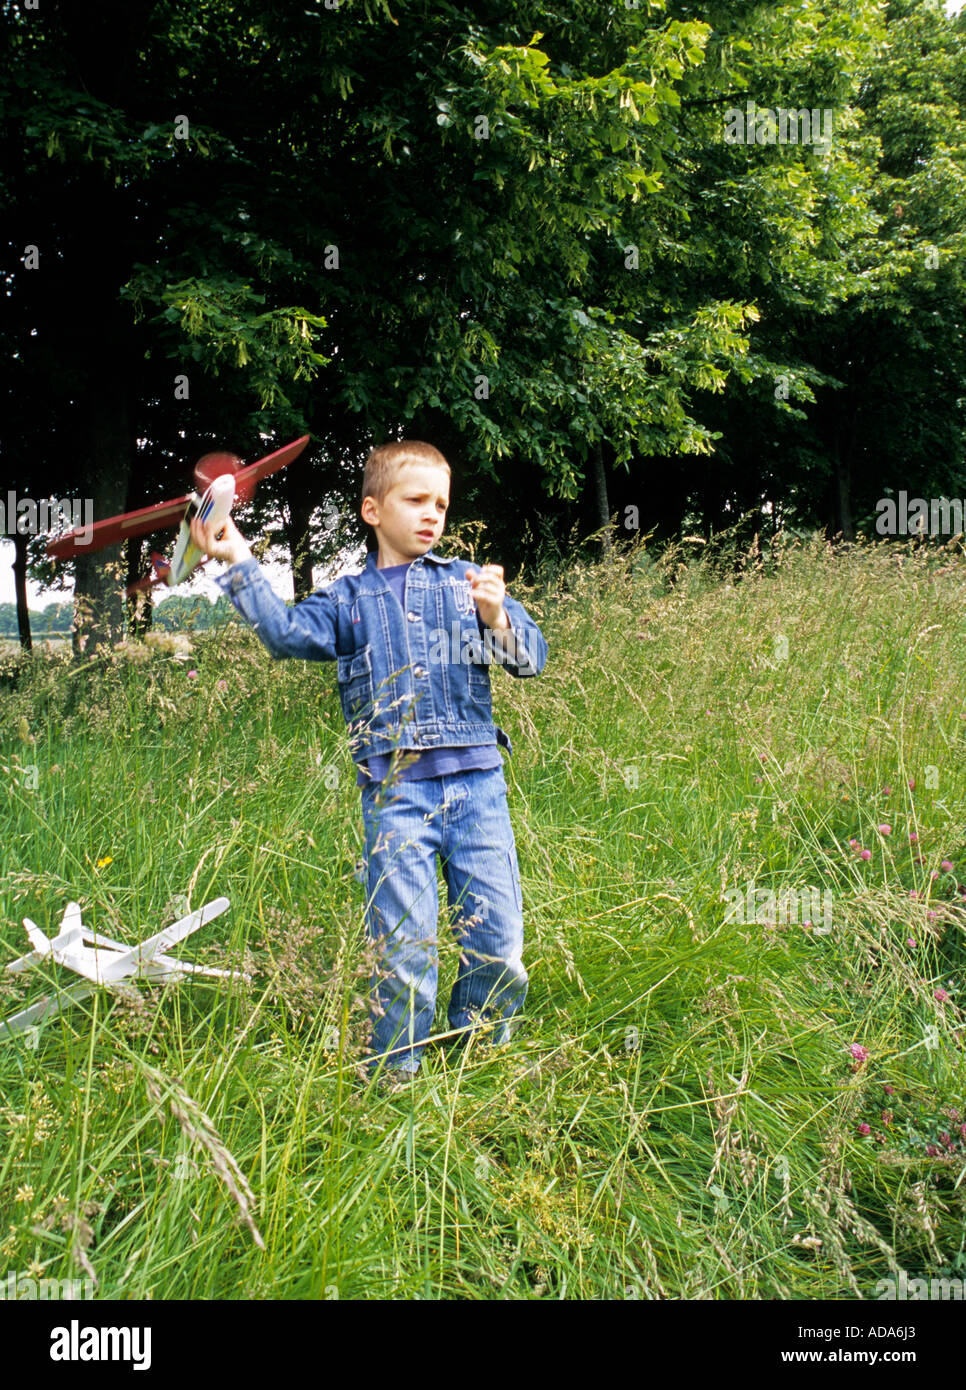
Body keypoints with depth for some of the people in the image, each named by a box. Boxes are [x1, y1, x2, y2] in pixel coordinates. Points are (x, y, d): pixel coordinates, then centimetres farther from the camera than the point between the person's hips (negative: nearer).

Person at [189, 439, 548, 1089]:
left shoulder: (469, 581, 11)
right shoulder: (350, 599, 12)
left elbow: (532, 657, 4)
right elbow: (287, 631, -4)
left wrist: (498, 617, -15)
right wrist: (238, 562, -8)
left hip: (476, 783, 1)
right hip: (396, 792, -1)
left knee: (497, 943, 3)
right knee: (402, 947, 1)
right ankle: (395, 1074, 20)